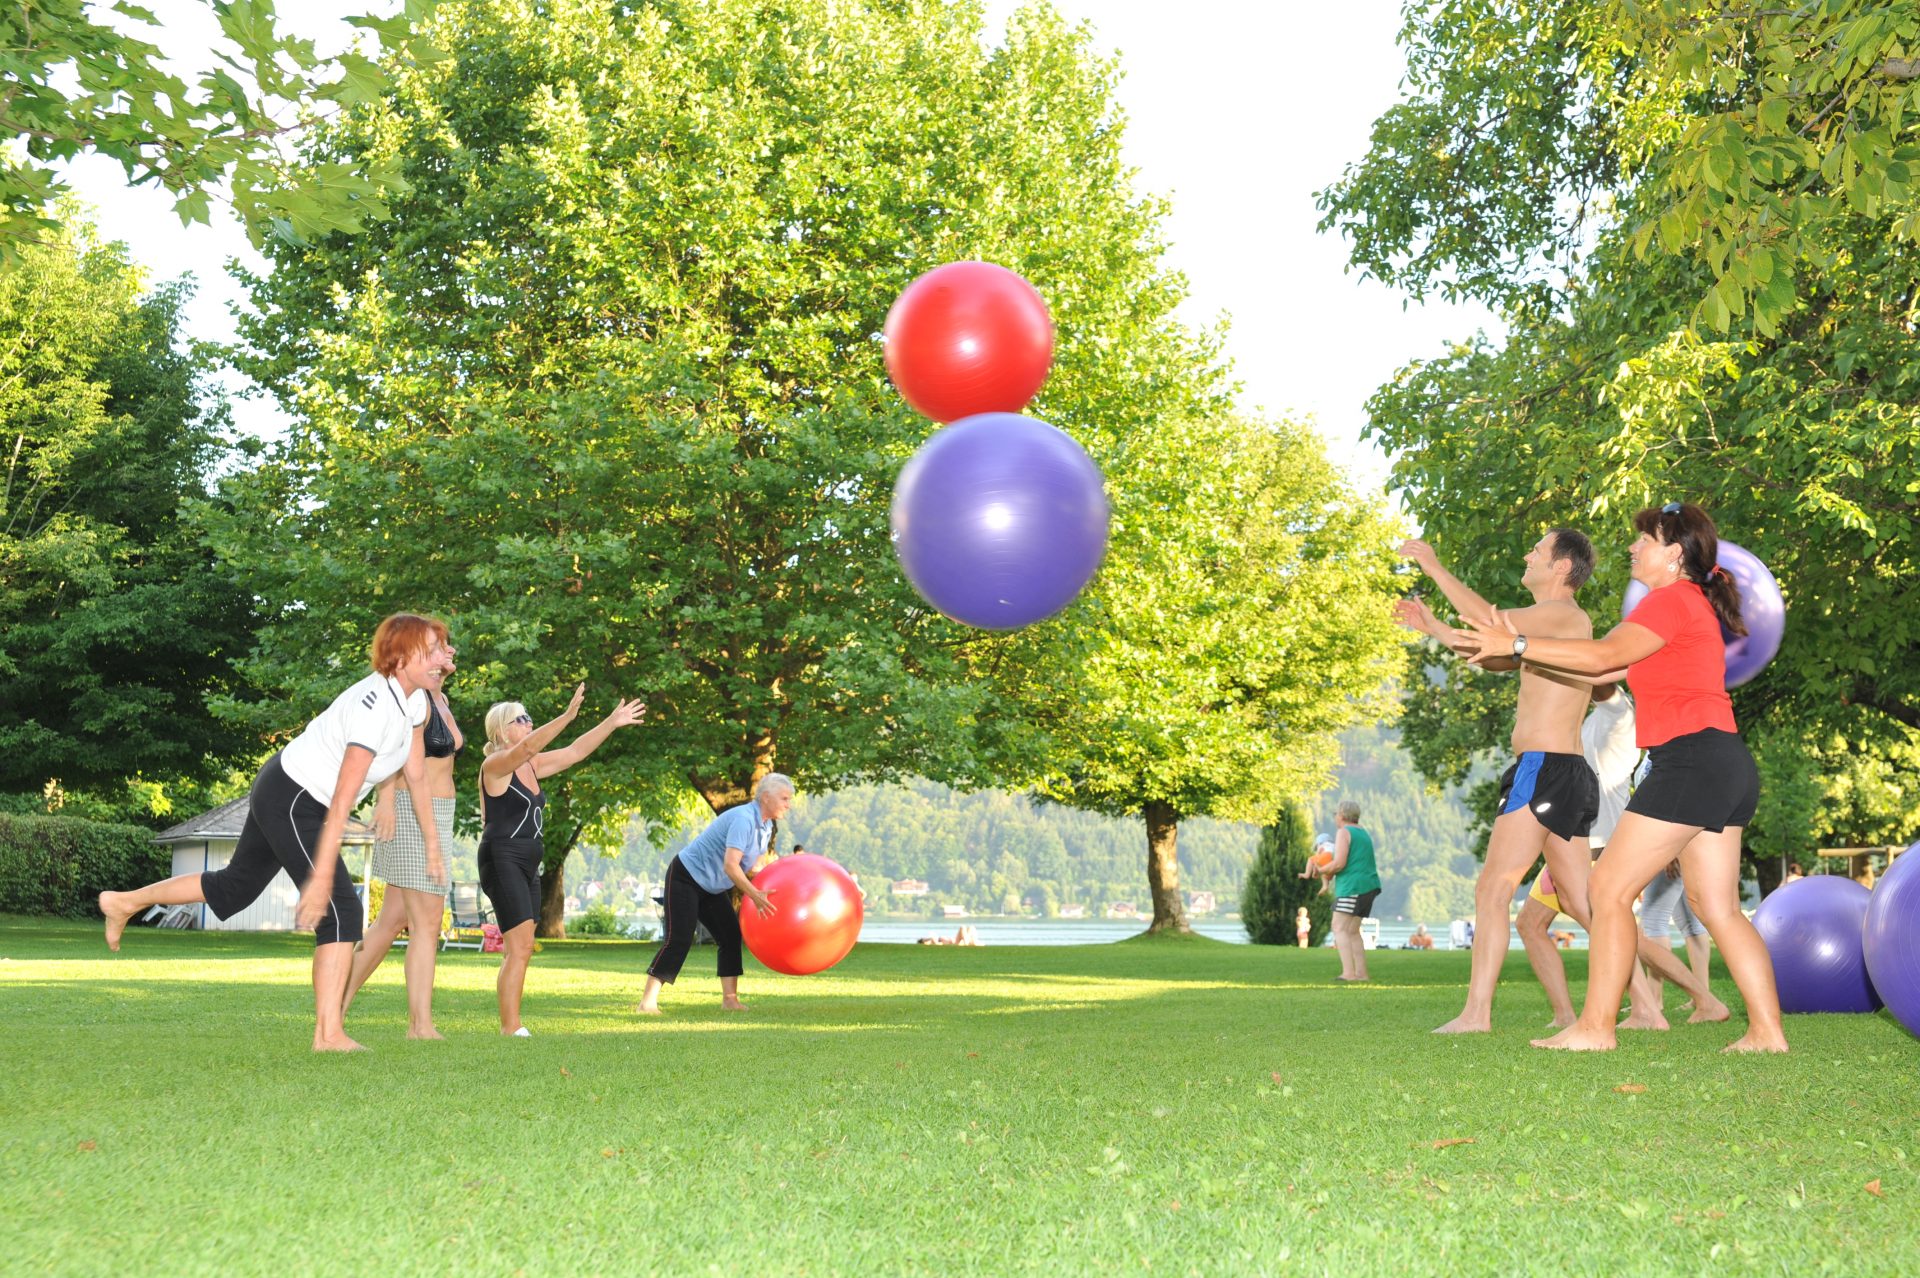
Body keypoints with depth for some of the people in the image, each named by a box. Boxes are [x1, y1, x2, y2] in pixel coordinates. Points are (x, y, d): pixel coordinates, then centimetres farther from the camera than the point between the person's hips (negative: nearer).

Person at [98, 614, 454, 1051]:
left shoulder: (413, 699, 0)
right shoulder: (374, 709, -28)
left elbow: (416, 774, 12)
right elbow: (340, 804, -31)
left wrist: (432, 841, 15)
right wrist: (321, 879, -31)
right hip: (292, 799, -10)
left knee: (235, 887, 22)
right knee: (341, 909, -13)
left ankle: (125, 902, 38)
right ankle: (328, 1035, -13)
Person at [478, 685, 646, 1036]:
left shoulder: (531, 766, 14)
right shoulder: (496, 764, -9)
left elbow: (575, 752, 17)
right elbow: (528, 746, -27)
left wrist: (612, 722, 13)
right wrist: (568, 715, -37)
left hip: (527, 865, 9)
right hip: (502, 860, -9)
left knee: (520, 950, 6)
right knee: (520, 947, -16)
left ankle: (511, 1027, 8)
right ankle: (510, 1028, -16)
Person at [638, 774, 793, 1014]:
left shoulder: (765, 827, 4)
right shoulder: (743, 819, -27)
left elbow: (752, 868, 12)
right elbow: (730, 865, -36)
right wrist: (754, 895, -41)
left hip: (713, 887, 10)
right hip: (686, 877, -10)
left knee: (731, 936, 4)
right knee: (678, 940, -16)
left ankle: (730, 998, 8)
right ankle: (647, 1002, -17)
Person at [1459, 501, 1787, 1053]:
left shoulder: (1673, 599, -6)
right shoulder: (1694, 605, 25)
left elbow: (1603, 657, -18)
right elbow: (1606, 668, 21)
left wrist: (1516, 645, -15)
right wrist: (1518, 648, 17)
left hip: (1692, 756, -10)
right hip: (1728, 767, 10)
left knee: (1610, 886, -8)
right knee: (1716, 905, 10)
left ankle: (1595, 1027, -7)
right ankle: (1766, 1029, 7)